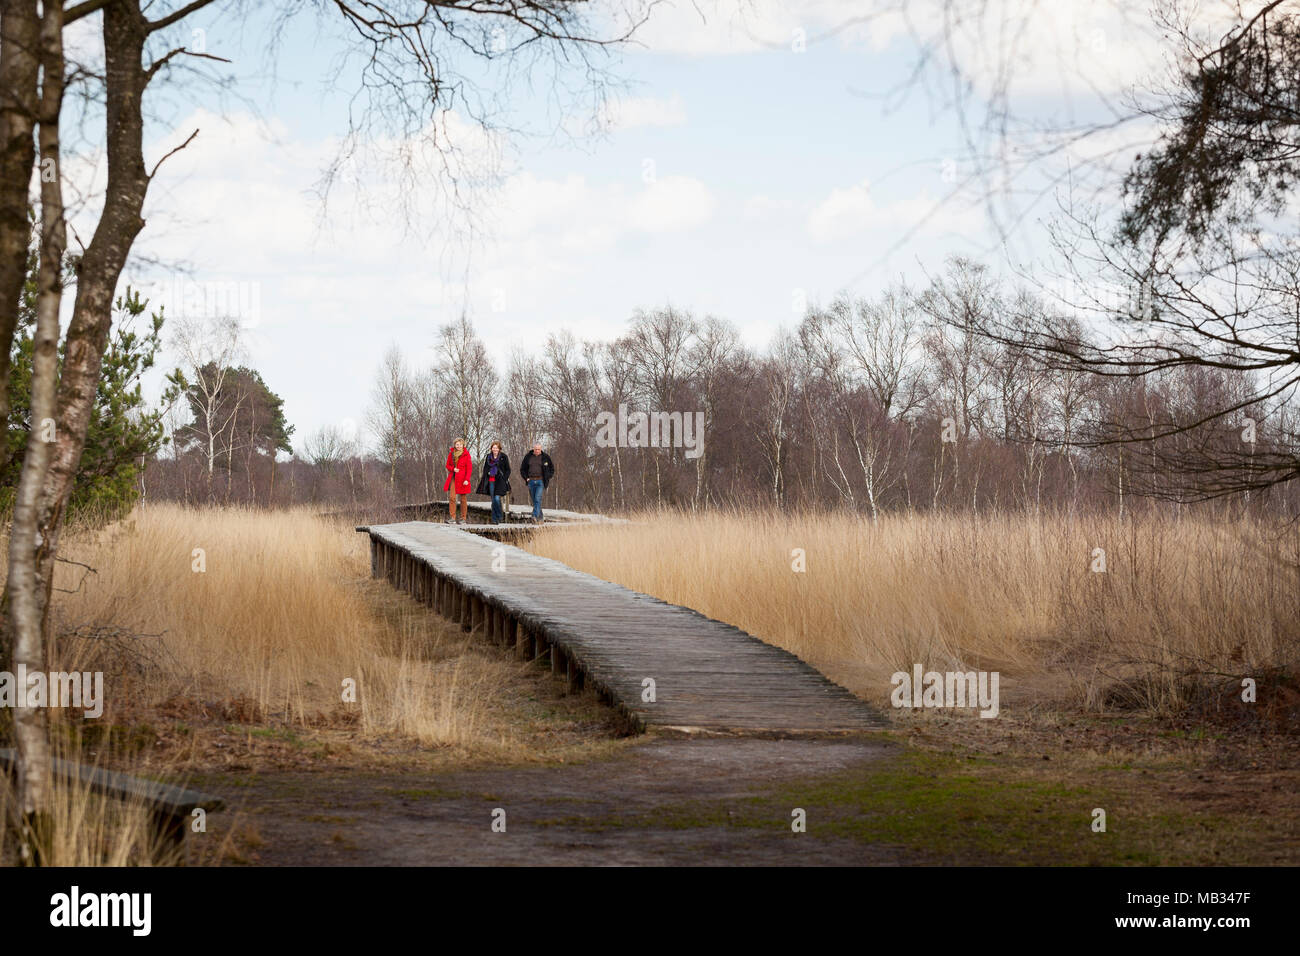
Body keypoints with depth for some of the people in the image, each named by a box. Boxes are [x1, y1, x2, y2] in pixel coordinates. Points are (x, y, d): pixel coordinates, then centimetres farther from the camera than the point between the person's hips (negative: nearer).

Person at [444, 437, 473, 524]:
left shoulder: (466, 454, -3)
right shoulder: (451, 454, 7)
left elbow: (469, 468, -5)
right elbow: (448, 465, 15)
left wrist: (467, 479, -16)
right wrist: (453, 469, -7)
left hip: (462, 480, -3)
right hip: (453, 478, 3)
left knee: (463, 499, 1)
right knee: (451, 497, -8)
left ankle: (463, 519, 7)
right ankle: (452, 518, -7)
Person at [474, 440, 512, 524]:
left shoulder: (504, 457, 0)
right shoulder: (488, 457, 11)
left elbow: (508, 470, 3)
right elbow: (485, 469, 18)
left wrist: (504, 479, -8)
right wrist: (484, 479, 8)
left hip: (499, 481, -4)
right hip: (491, 481, 4)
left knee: (497, 498, -16)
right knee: (493, 500, 3)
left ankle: (500, 516, 3)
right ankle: (494, 519, 8)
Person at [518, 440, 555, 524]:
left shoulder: (545, 457, 2)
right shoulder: (528, 457, 7)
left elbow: (552, 469, 10)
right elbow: (522, 469, 17)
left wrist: (547, 478, -1)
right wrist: (526, 478, 3)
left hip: (540, 482, -3)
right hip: (531, 482, 3)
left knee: (538, 499, -19)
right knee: (534, 501, 6)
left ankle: (535, 517, -27)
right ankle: (540, 518, 16)